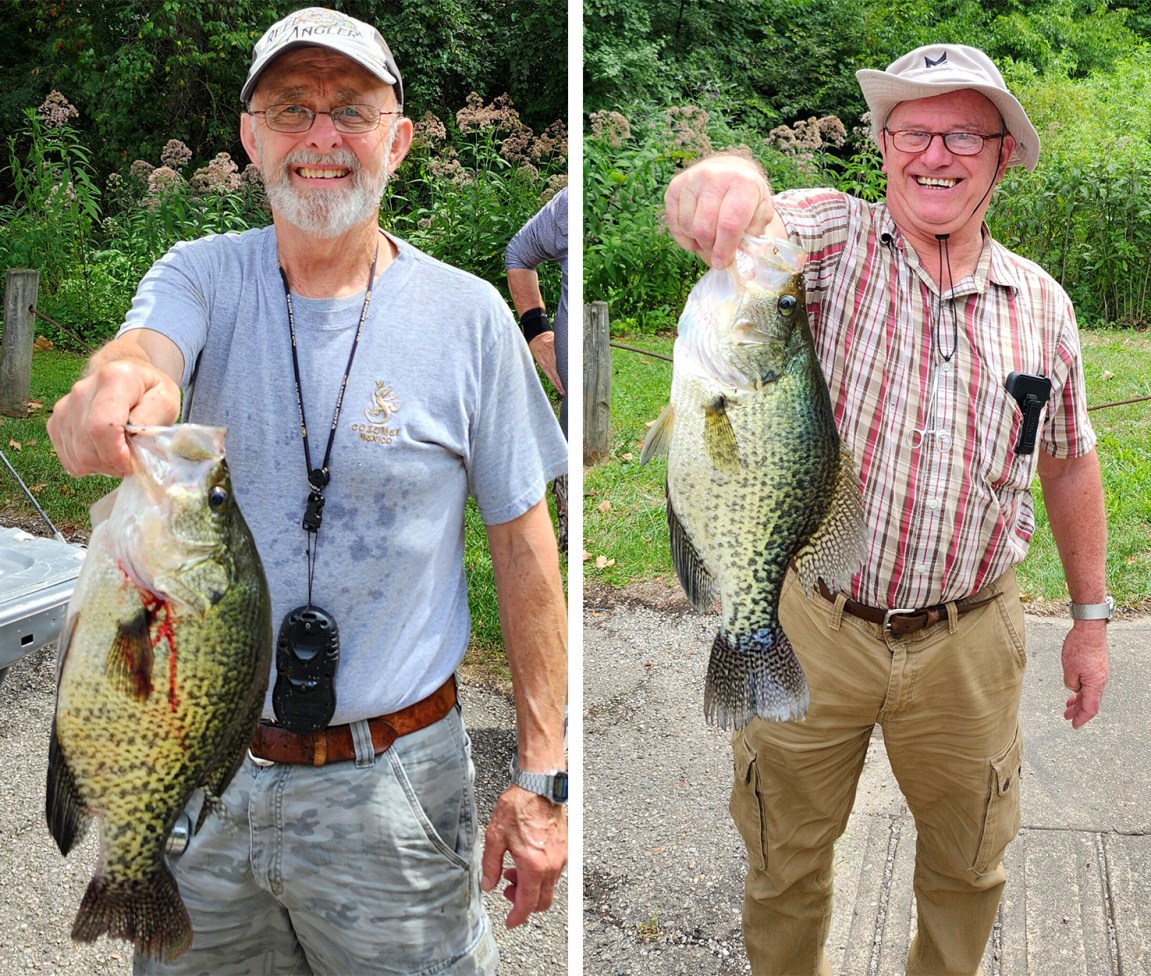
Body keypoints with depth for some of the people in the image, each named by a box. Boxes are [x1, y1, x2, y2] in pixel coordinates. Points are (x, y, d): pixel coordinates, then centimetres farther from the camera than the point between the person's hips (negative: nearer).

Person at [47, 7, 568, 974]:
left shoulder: (467, 314, -6)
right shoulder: (200, 276, -2)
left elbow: (524, 546, -2)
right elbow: (145, 348, -25)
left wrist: (543, 777, -4)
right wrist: (117, 387, -51)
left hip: (391, 786, -2)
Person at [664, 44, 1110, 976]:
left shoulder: (1042, 304, 1)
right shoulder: (832, 238, -9)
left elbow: (1070, 463, 12)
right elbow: (737, 222, -31)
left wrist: (1092, 617, 14)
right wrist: (724, 180, -55)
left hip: (968, 642, 3)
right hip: (806, 621, -2)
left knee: (969, 863, 21)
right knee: (787, 859, 16)